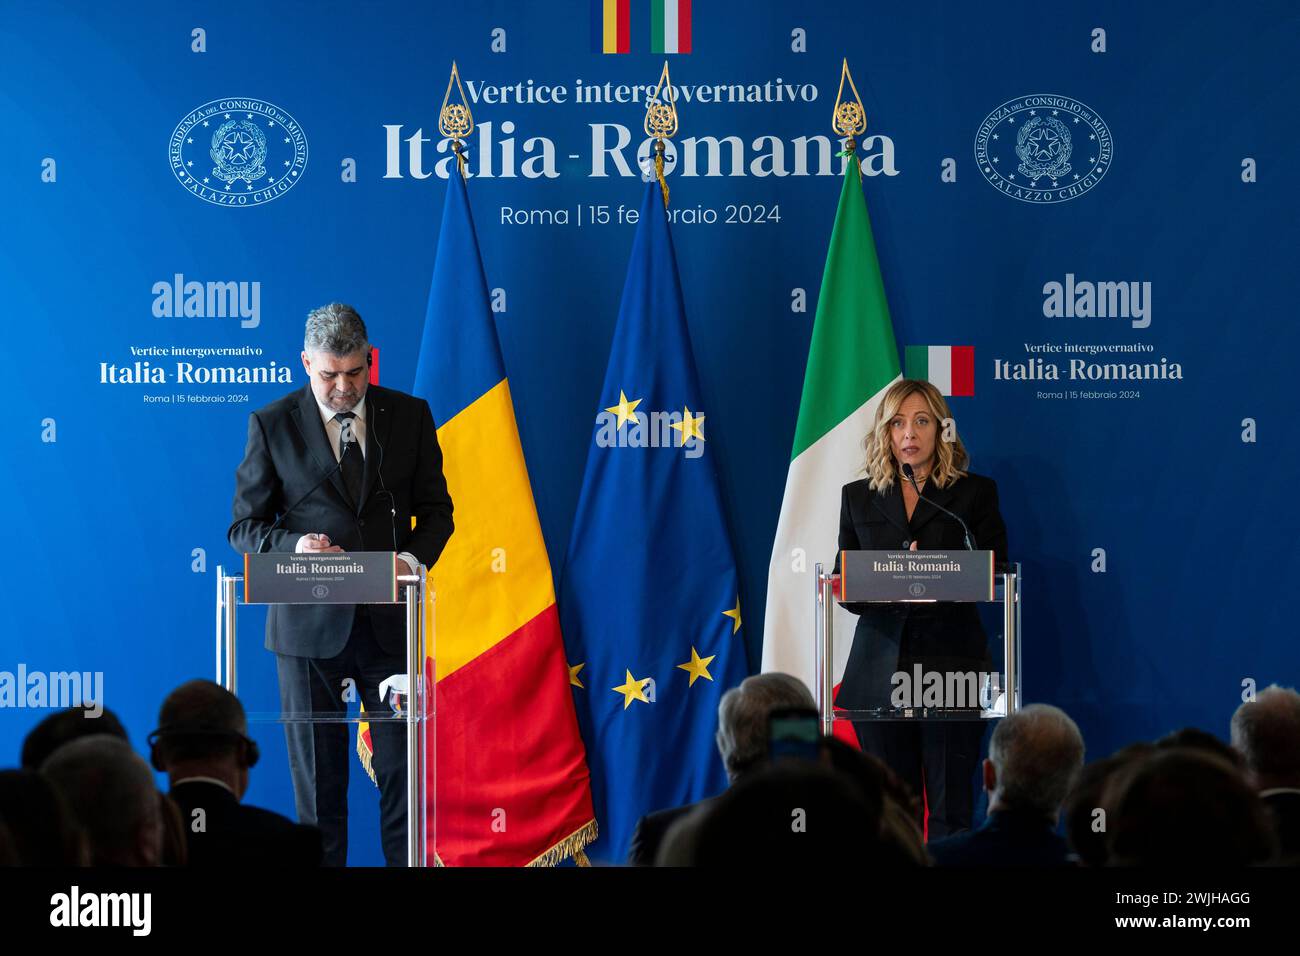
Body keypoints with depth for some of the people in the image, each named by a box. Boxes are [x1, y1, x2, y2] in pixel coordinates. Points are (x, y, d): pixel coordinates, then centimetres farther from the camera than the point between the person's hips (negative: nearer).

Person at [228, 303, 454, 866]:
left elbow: (435, 507, 10)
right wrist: (296, 545, -18)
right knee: (317, 777, 5)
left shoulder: (410, 415, 5)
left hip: (389, 622, 1)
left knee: (401, 770, 2)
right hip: (309, 623, -1)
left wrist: (415, 557, -11)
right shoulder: (273, 424, -1)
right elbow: (245, 526, 2)